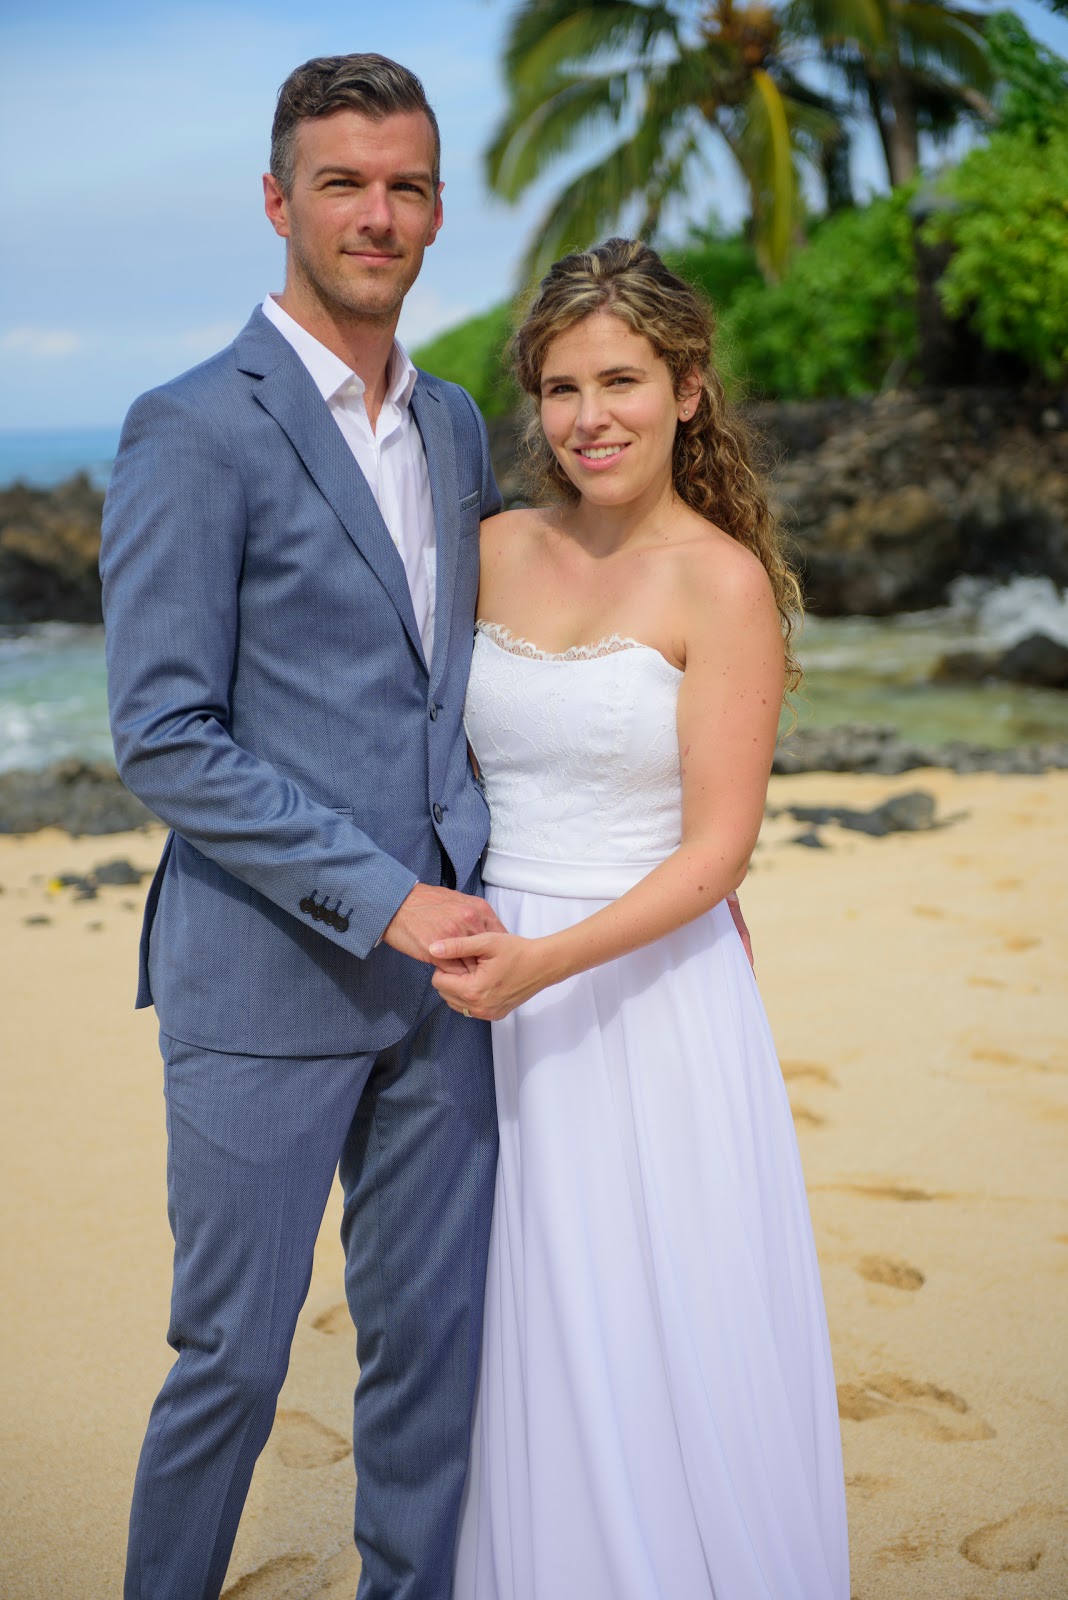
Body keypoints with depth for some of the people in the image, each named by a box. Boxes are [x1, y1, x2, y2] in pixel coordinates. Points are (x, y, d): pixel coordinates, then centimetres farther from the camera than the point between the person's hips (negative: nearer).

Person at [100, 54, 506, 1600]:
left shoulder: (455, 426, 12)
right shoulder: (194, 429, -9)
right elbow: (163, 738, -14)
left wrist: (474, 881, 8)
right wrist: (381, 901, -16)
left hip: (438, 960, 6)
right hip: (267, 979, -6)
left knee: (433, 1337, 13)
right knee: (234, 1355, 7)